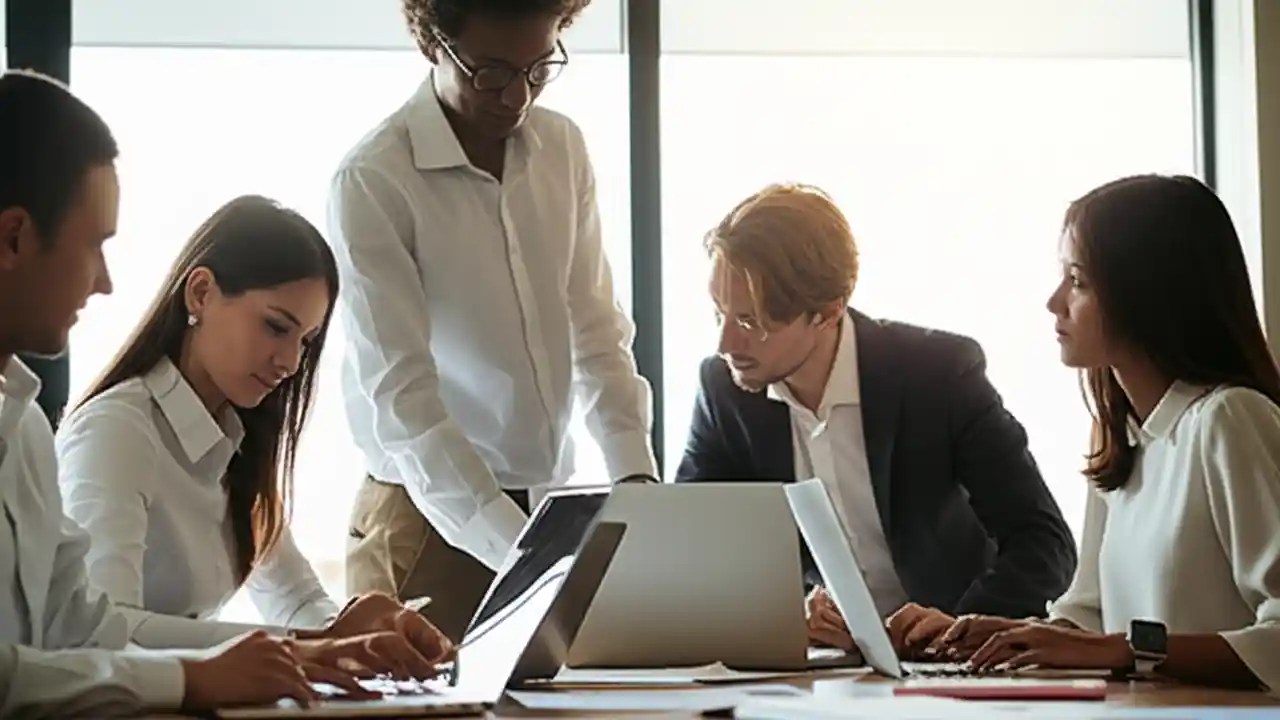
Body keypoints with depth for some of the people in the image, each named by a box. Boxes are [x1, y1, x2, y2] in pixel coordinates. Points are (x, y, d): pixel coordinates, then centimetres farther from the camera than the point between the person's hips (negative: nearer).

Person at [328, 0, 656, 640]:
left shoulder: (563, 148, 3)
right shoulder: (372, 183, -15)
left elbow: (595, 326, 8)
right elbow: (400, 396, -20)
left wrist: (635, 474, -8)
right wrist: (520, 553, -29)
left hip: (553, 511, 5)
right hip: (430, 523, -5)